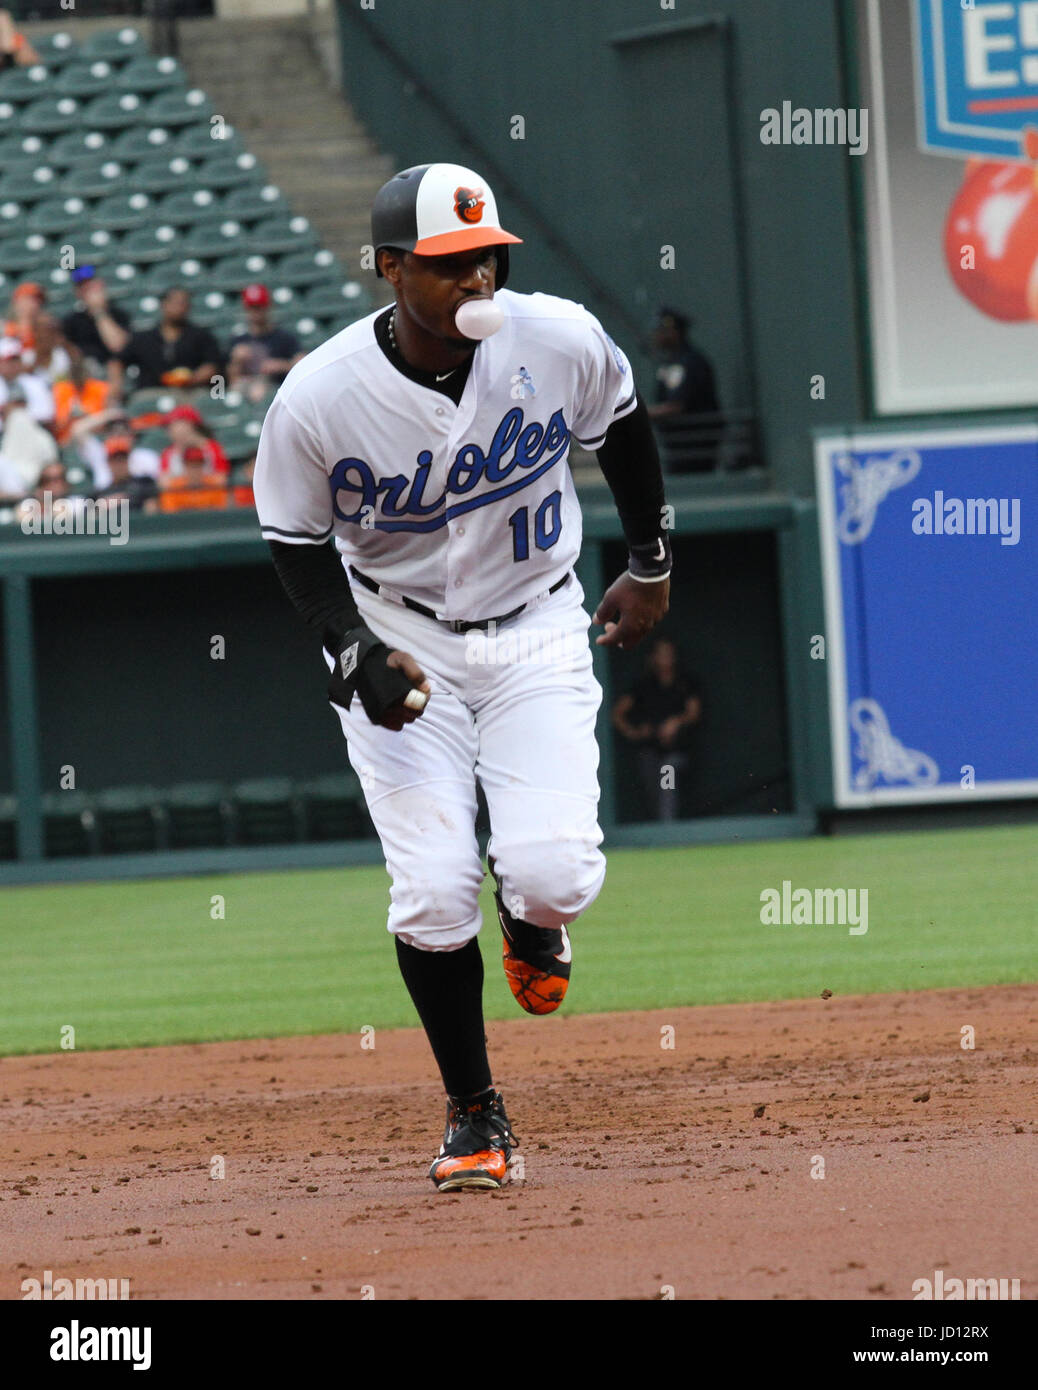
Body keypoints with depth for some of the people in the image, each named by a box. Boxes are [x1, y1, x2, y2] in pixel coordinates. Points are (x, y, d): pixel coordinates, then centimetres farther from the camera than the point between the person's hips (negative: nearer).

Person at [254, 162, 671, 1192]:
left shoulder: (561, 341, -17)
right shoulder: (317, 399, -22)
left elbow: (621, 421, 7)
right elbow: (297, 541, -5)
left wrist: (650, 563, 14)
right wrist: (357, 653, -20)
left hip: (539, 632, 1)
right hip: (400, 636, -1)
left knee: (554, 871, -17)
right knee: (433, 891, -11)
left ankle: (532, 925, 24)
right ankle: (473, 1114, 11)